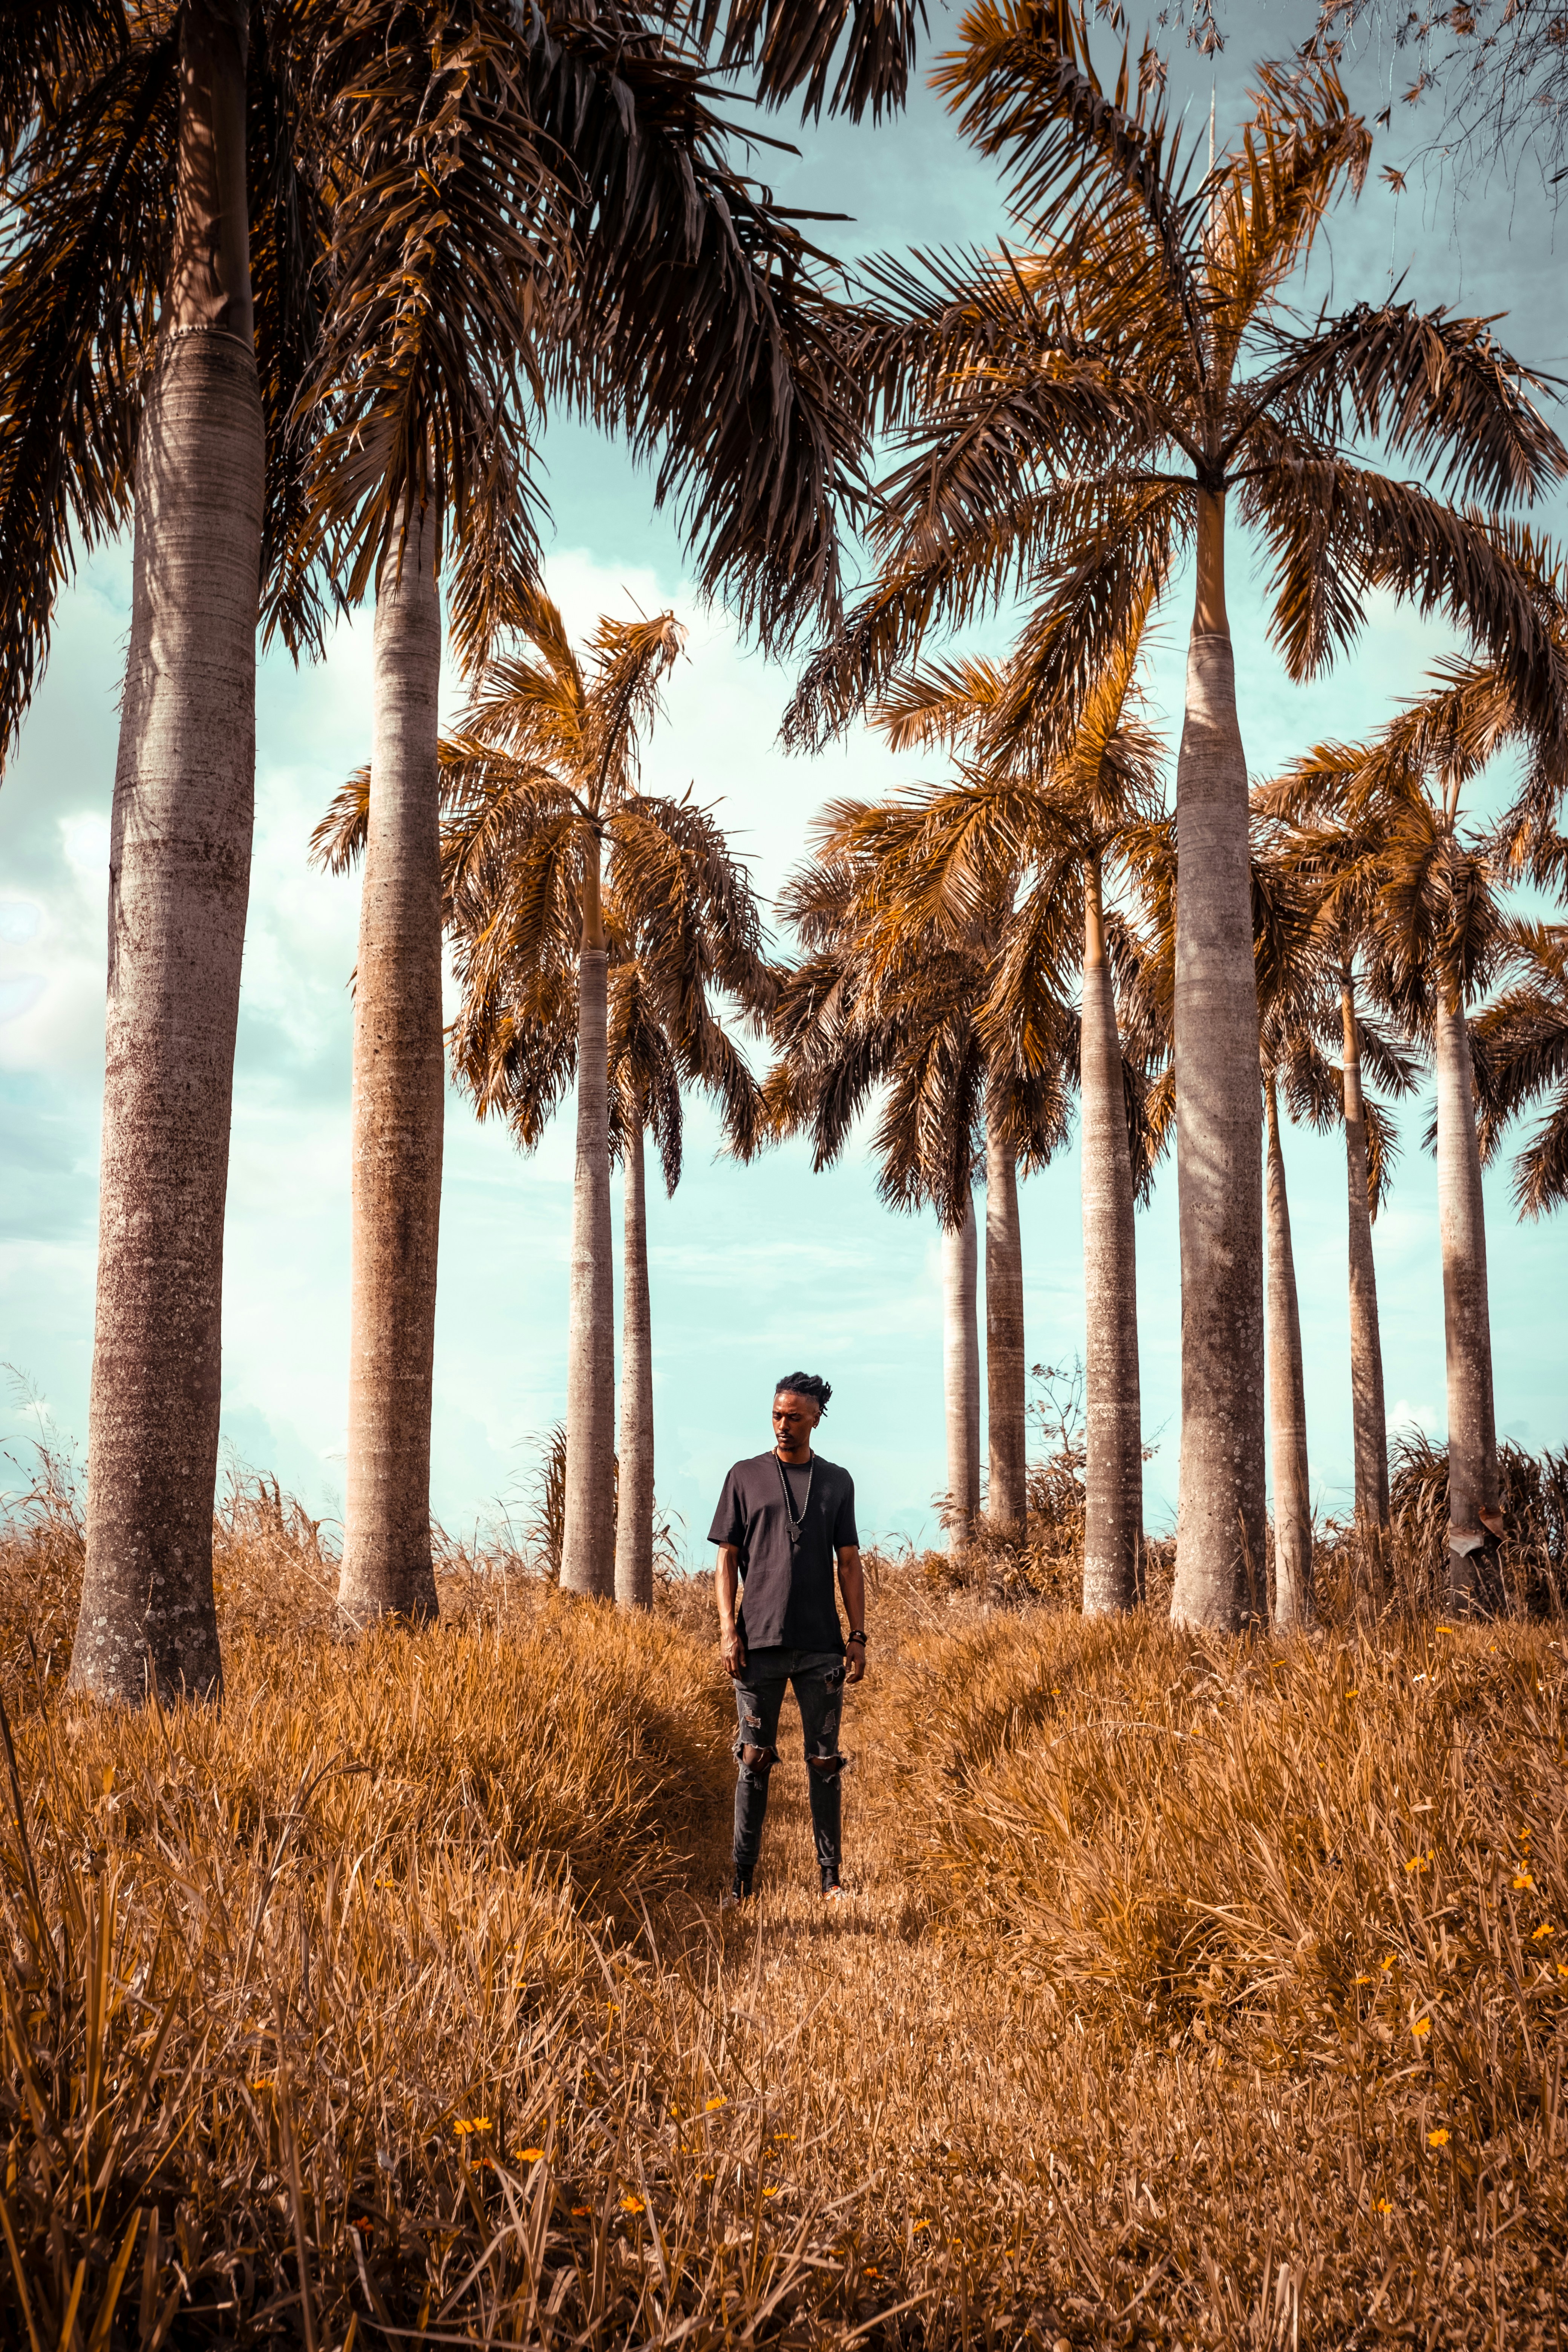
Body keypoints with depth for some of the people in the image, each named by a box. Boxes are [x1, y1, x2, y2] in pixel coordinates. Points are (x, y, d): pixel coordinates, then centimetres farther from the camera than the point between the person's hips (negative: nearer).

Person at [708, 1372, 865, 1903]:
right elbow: (727, 1559, 5)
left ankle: (830, 1875, 13)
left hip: (822, 1646, 1)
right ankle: (743, 1877, 9)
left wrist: (858, 1637, 3)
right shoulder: (746, 1477, 6)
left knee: (825, 1762, 4)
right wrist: (728, 1629, -5)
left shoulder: (837, 1482, 9)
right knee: (754, 1759, 3)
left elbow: (849, 1563, 10)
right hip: (759, 1642, -1)